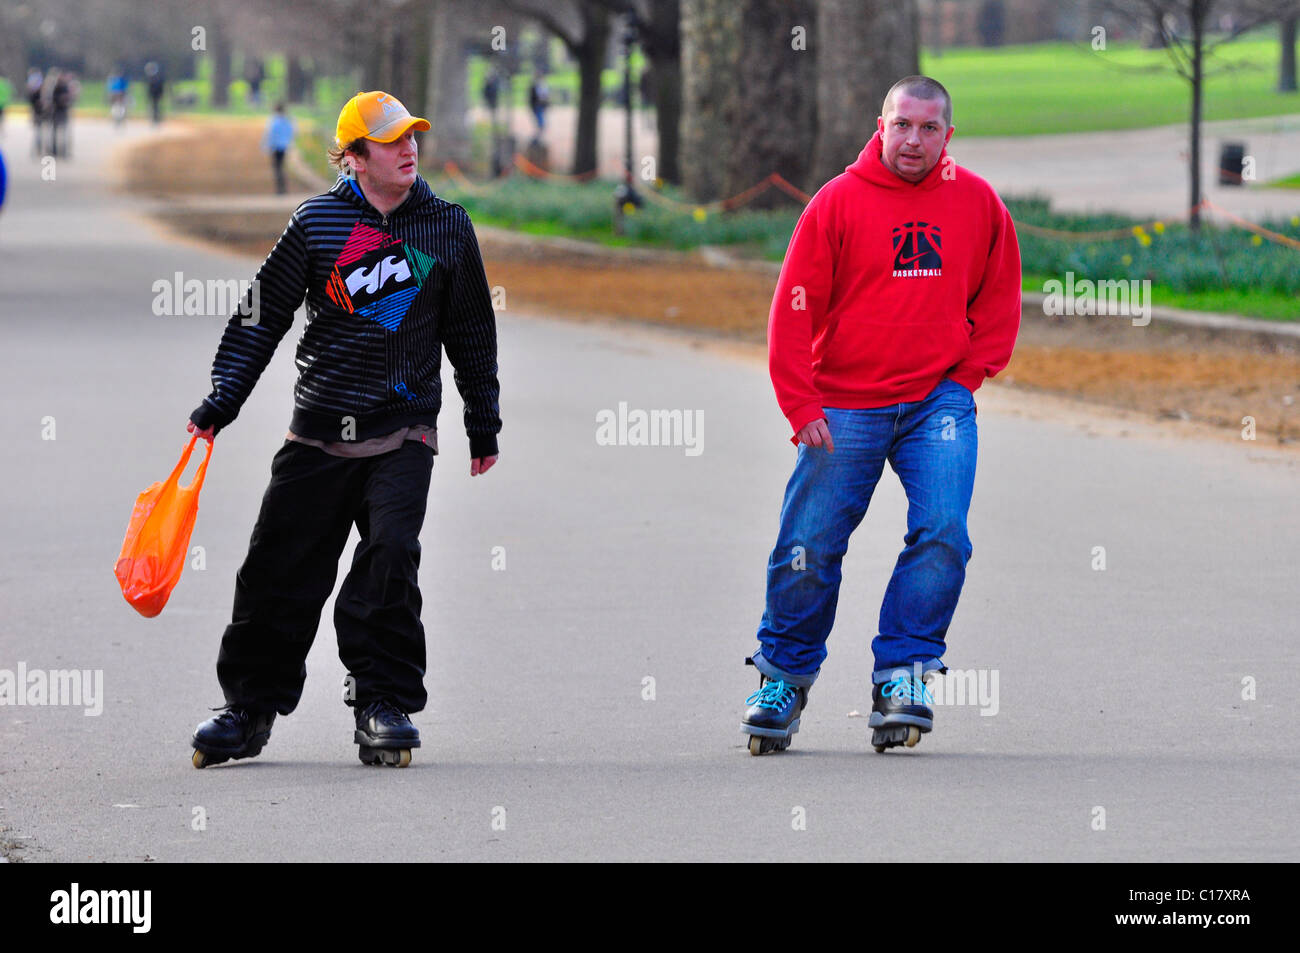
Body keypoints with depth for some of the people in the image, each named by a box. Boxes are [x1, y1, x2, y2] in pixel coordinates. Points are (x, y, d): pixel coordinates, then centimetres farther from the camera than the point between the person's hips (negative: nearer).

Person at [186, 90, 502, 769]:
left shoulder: (448, 227, 5)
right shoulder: (316, 222, 0)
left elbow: (473, 331, 14)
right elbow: (263, 313, 5)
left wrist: (483, 426, 17)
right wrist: (221, 401, -1)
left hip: (402, 431, 0)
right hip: (317, 431, 0)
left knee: (390, 558, -16)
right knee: (279, 568, 1)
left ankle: (385, 704, -6)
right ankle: (250, 706, 15)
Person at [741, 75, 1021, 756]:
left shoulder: (976, 202, 5)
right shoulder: (838, 202, -3)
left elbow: (998, 298, 15)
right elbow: (794, 310, -3)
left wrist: (967, 375, 3)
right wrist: (802, 408, -9)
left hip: (938, 400, 1)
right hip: (845, 406, -1)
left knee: (942, 533, -15)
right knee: (811, 547, 0)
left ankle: (903, 670, -7)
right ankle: (784, 674, 18)